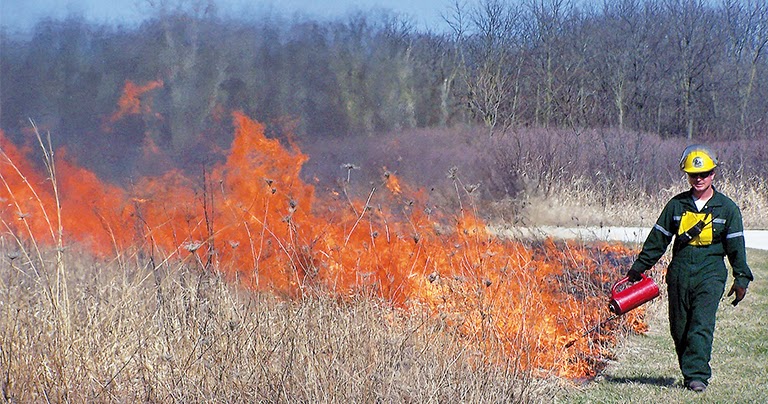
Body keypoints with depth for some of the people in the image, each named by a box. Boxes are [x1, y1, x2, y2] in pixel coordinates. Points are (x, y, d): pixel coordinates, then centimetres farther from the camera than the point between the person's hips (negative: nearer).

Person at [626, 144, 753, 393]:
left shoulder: (727, 208, 4)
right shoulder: (676, 205, 9)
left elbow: (736, 245, 6)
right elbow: (657, 240, 14)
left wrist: (741, 278, 0)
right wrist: (638, 268, 13)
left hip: (710, 275, -3)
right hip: (679, 275, 3)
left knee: (701, 326, -15)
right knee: (679, 328, 6)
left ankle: (697, 376, -18)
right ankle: (689, 374, 18)